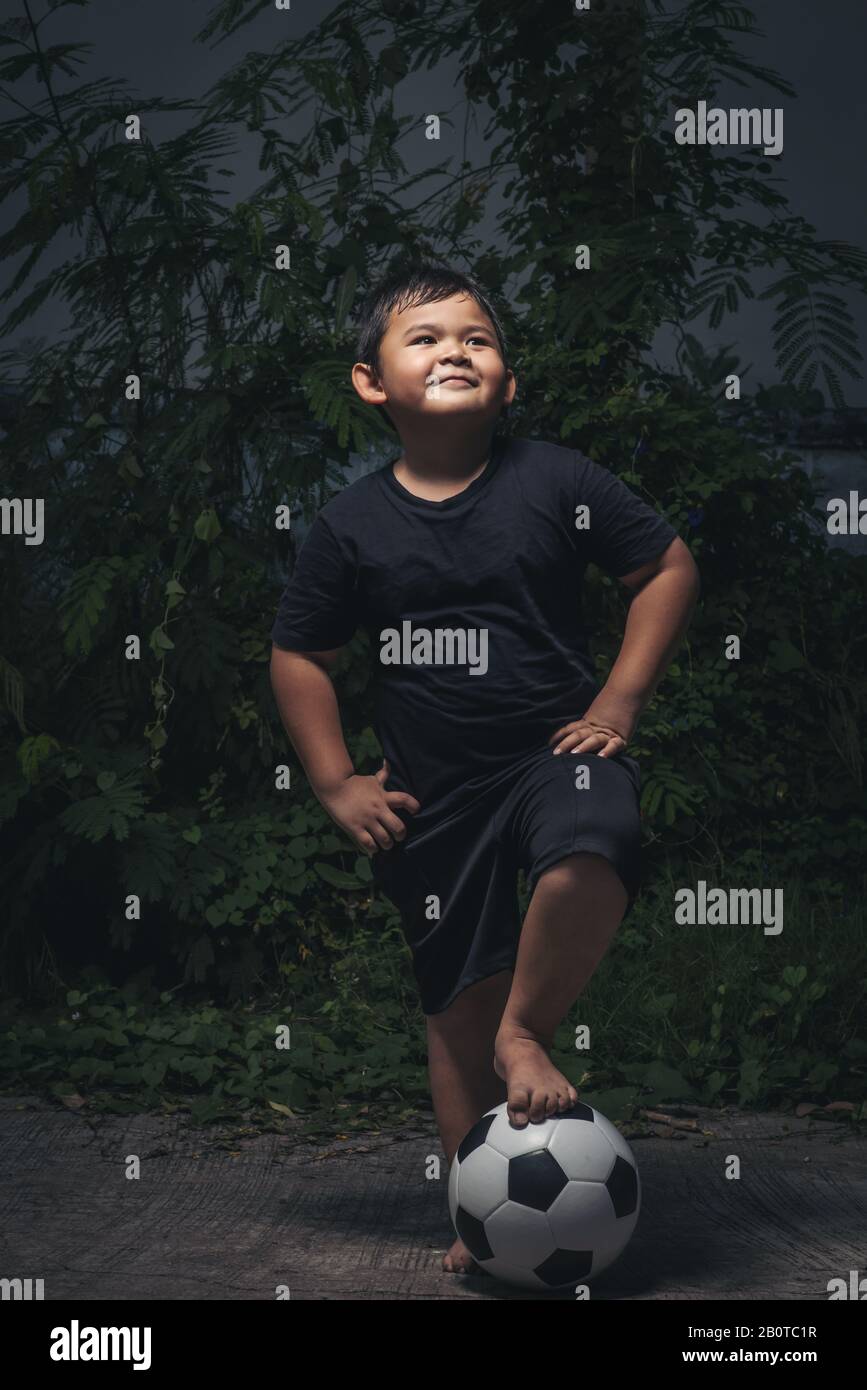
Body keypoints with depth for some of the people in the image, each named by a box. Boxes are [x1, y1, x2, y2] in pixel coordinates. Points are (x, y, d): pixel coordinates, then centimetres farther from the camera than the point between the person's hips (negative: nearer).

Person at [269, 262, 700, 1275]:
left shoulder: (554, 481, -5)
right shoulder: (351, 526, -1)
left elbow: (667, 565, 3)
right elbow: (297, 655, 10)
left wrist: (619, 700, -4)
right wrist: (336, 784, 3)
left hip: (555, 750, -2)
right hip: (433, 795, 2)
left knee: (592, 857, -36)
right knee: (458, 1007, 8)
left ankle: (527, 1034, -9)